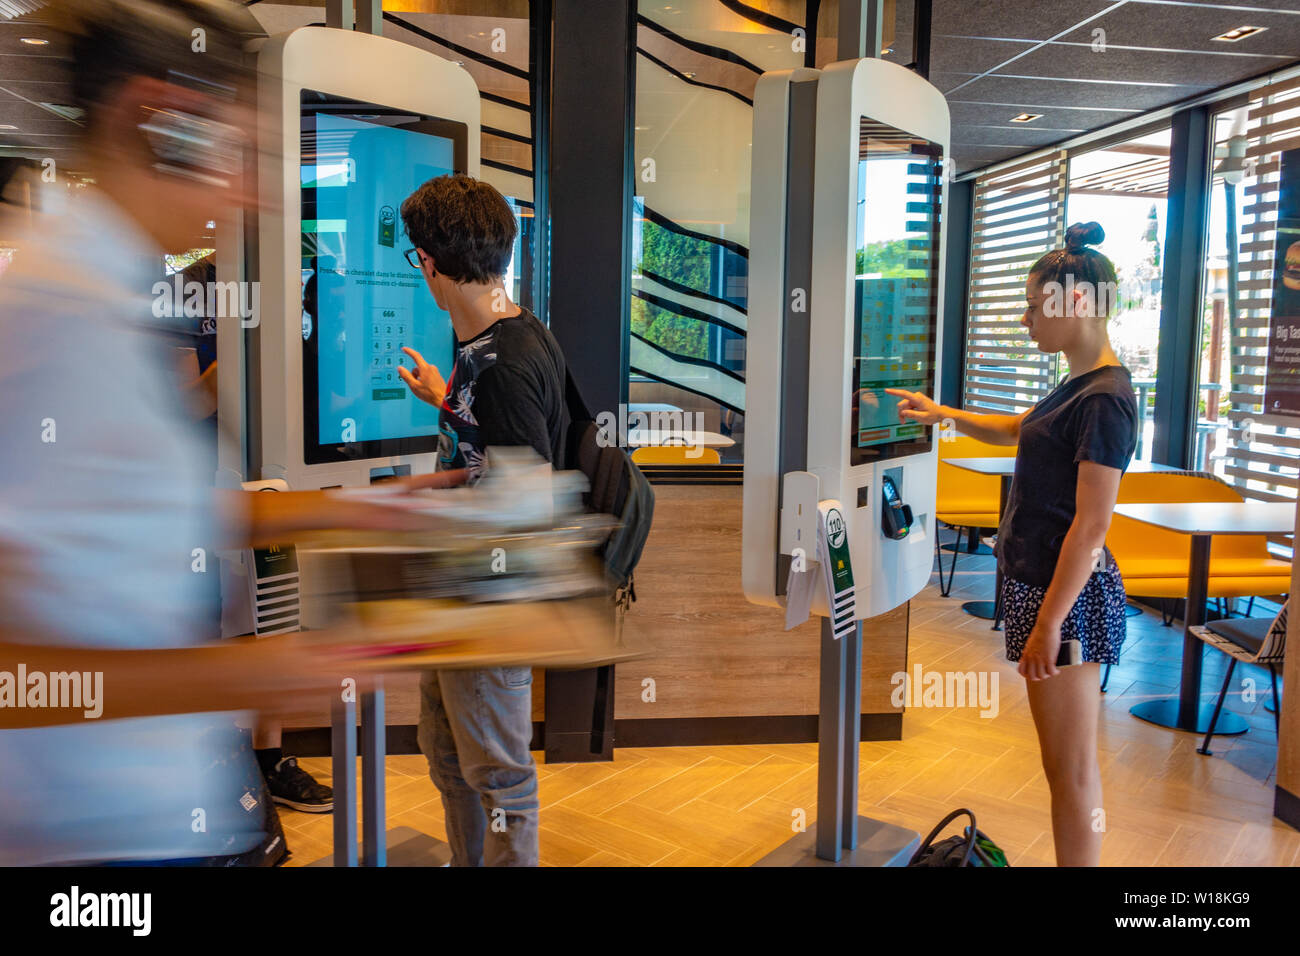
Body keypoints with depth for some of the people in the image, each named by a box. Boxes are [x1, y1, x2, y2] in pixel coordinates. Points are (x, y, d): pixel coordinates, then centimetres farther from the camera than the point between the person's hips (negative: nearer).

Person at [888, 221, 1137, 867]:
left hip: (1066, 594, -10)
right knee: (1068, 764, 18)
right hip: (1041, 581, 10)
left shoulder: (1105, 399, -18)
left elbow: (1091, 524, -22)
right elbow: (1017, 430, 32)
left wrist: (1048, 624, -22)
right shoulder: (1080, 385, 11)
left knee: (1071, 771, 1)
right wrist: (943, 414, 27)